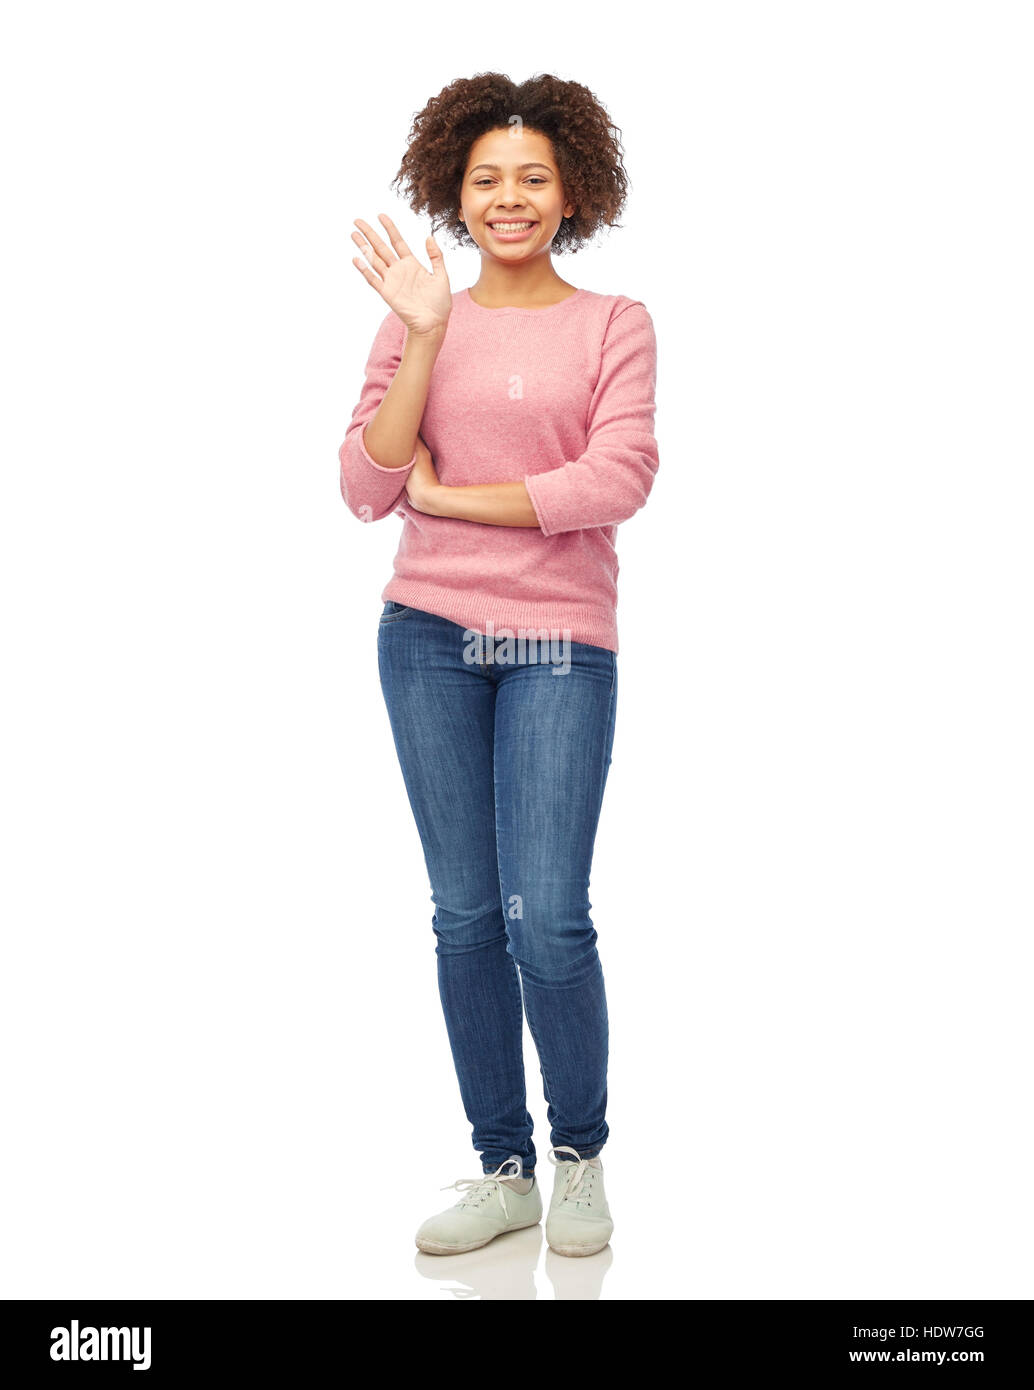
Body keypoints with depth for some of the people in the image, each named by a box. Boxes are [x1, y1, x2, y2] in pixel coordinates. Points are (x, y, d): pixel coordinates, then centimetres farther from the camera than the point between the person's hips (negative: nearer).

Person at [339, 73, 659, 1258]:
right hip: (429, 637, 2)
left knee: (546, 919, -9)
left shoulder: (614, 324, 5)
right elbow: (366, 489, -2)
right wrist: (423, 334, -9)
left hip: (559, 644, -2)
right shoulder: (415, 325, 9)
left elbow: (618, 480, -10)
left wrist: (449, 495, -6)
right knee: (464, 916, 5)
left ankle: (580, 1154, 15)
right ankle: (503, 1169, 19)